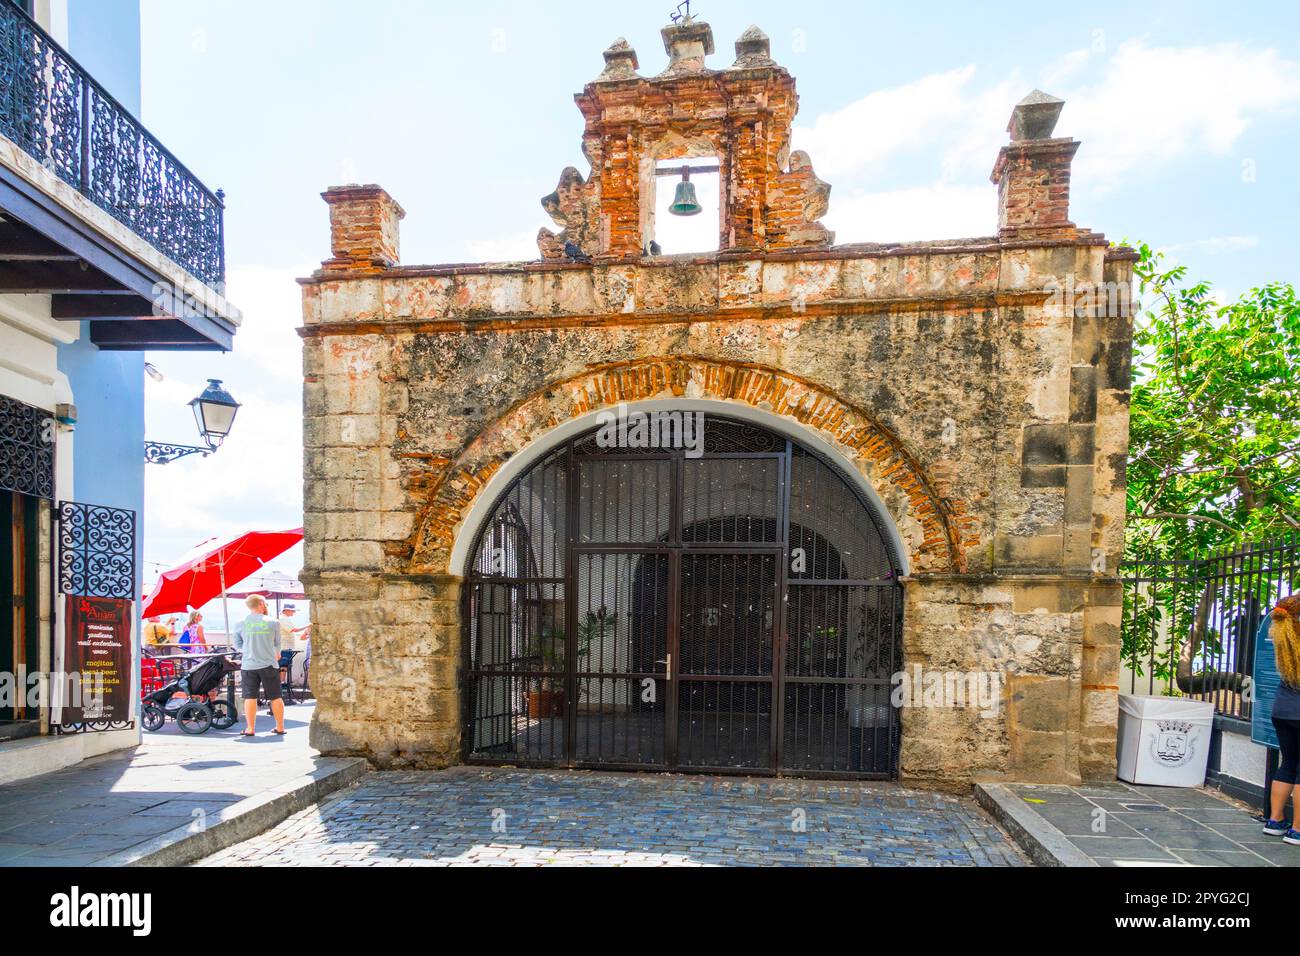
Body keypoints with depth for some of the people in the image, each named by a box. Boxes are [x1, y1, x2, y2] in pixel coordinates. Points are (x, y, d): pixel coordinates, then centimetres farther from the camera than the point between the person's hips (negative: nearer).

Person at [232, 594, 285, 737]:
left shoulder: (240, 624, -2)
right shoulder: (272, 623, -3)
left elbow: (237, 646, 10)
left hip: (248, 665, 0)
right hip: (269, 665, 0)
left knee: (250, 697, 7)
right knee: (276, 697, 9)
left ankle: (250, 729, 7)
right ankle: (280, 727, 14)